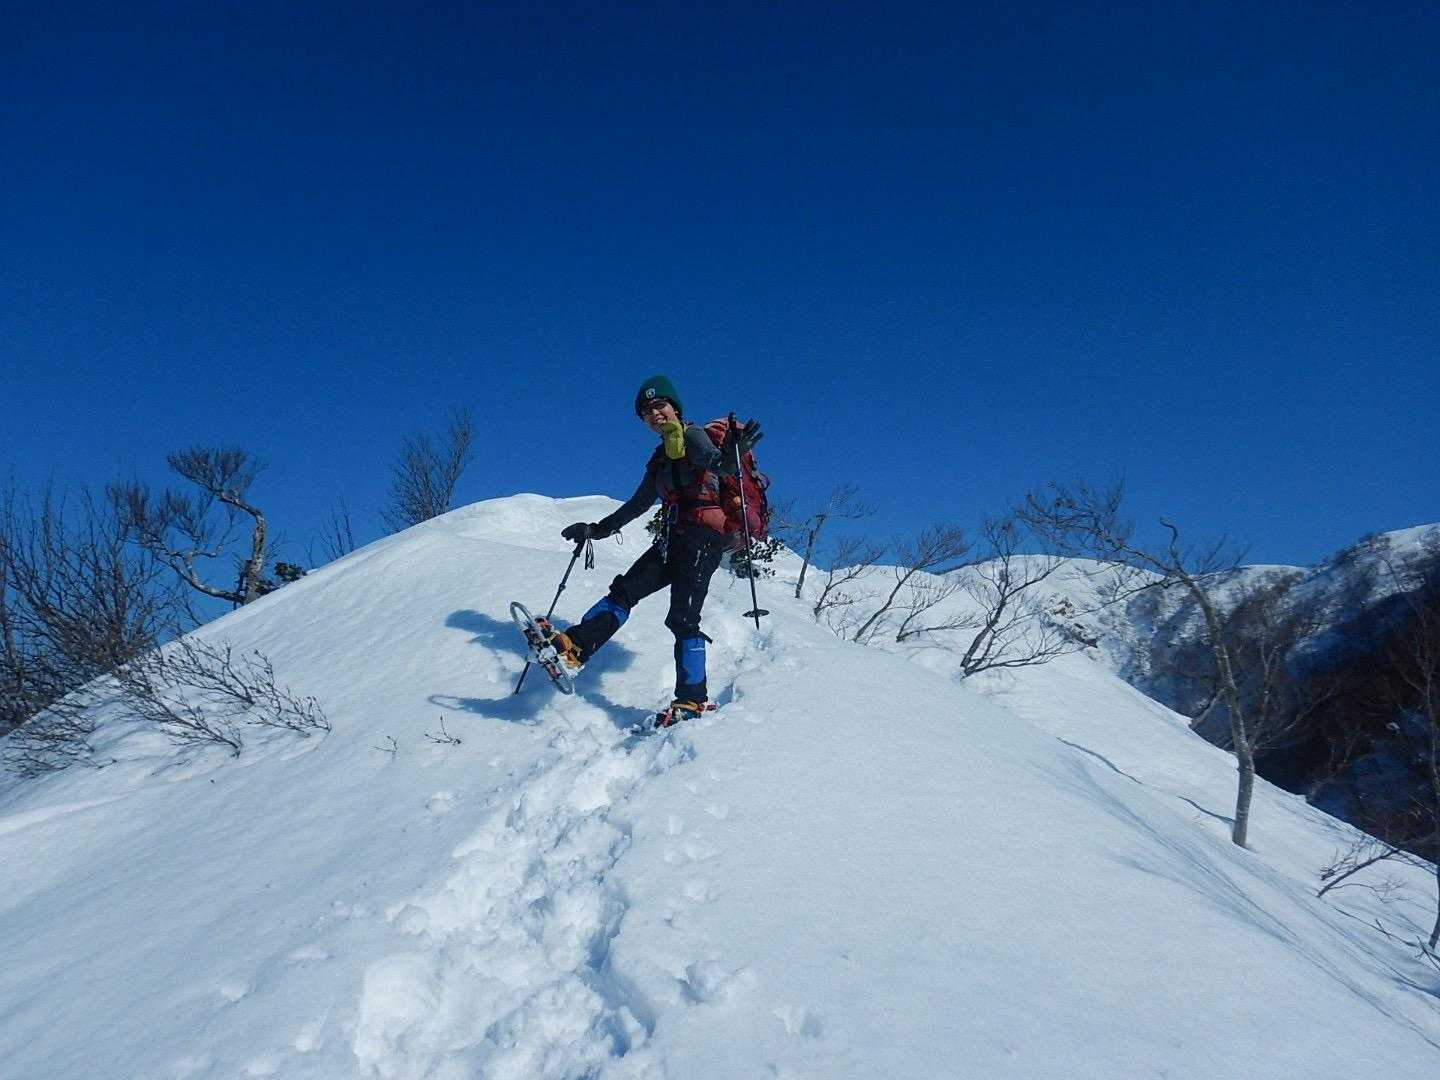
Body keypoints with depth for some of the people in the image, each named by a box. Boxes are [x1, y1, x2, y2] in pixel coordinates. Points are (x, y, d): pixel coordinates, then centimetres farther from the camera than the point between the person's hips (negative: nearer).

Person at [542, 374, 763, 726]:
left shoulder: (693, 436, 1)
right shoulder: (661, 456, 26)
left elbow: (715, 462, -21)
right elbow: (638, 504, 34)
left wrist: (731, 454, -44)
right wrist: (597, 530, 36)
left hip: (703, 534, -9)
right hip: (674, 537, 9)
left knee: (682, 617, -16)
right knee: (625, 589, -3)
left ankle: (691, 701, -16)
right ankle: (574, 646, -8)